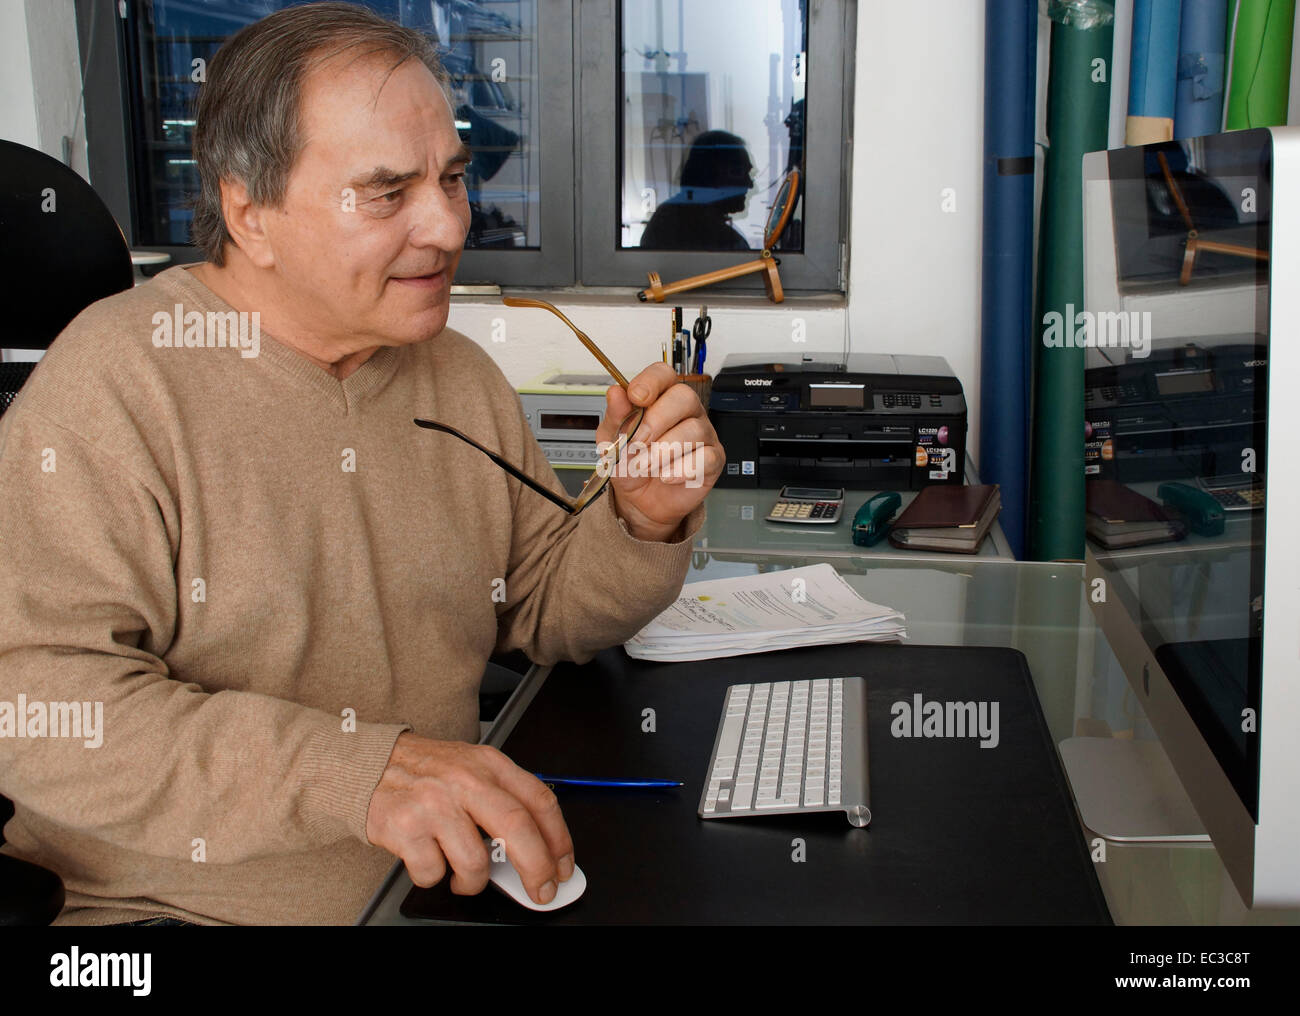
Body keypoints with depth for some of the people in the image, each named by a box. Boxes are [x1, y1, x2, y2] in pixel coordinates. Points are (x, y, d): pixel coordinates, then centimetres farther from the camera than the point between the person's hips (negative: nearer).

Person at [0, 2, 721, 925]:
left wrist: (642, 526, -7)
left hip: (441, 881, 4)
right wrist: (356, 773, -31)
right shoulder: (116, 378, -12)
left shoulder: (464, 376, 9)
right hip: (174, 907, -4)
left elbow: (544, 608, 15)